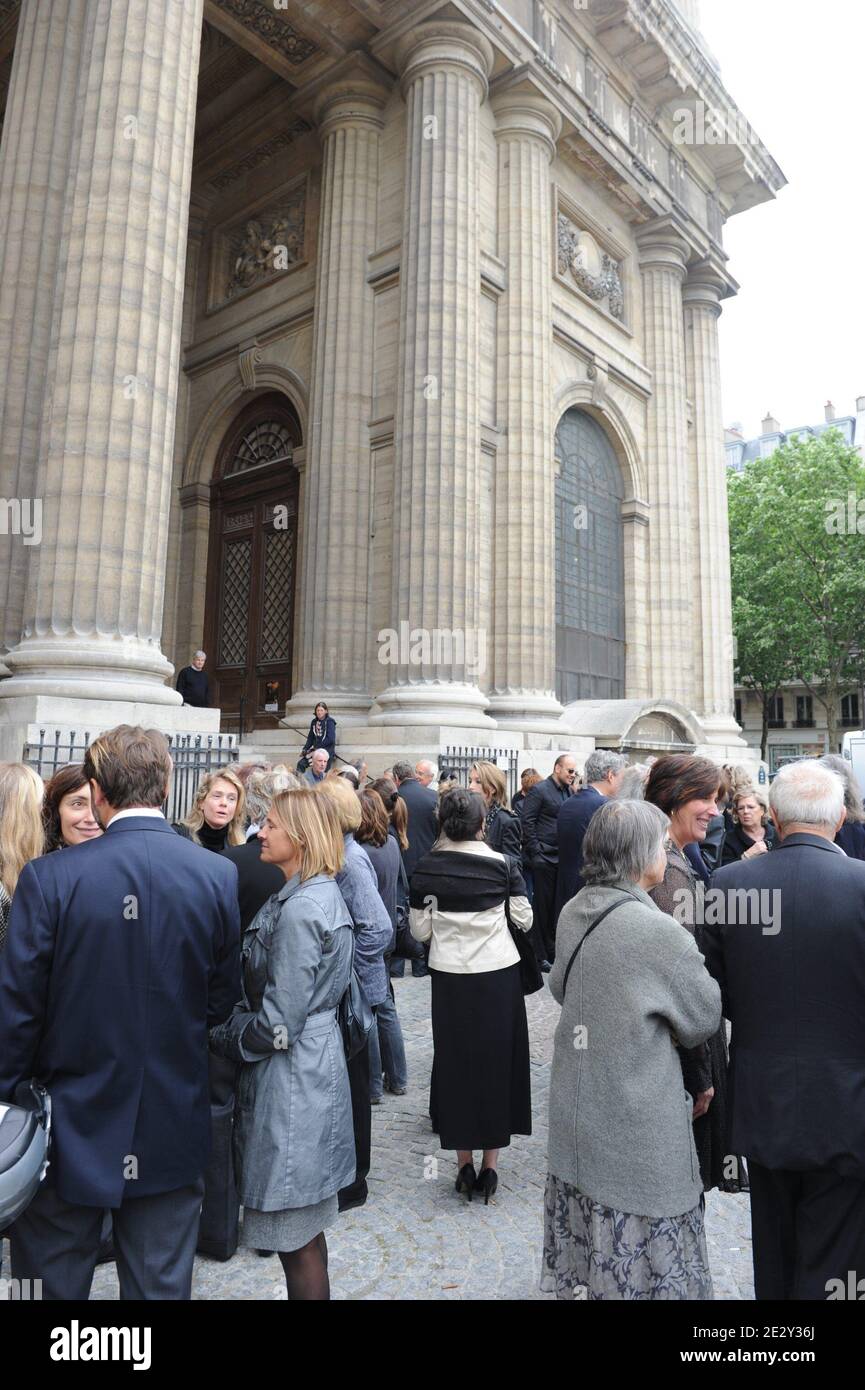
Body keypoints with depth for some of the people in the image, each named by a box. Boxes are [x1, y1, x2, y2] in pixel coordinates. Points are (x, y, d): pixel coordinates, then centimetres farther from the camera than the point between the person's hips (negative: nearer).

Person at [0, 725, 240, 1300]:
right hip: (173, 1136, 2)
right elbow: (222, 999, -3)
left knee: (51, 1284, 20)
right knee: (163, 1284, 18)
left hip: (72, 1129, -1)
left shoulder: (49, 877, -17)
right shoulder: (220, 875, -12)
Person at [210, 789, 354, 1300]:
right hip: (316, 1060, 9)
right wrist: (235, 1026, 8)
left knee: (296, 1237, 7)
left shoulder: (300, 909, -23)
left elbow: (278, 1021, -21)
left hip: (291, 1074, -9)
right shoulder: (323, 894, 6)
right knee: (306, 1229, 23)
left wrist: (223, 1038, -6)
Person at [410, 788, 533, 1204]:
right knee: (497, 1060, 13)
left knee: (454, 1060, 14)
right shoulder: (503, 864, -9)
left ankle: (464, 1164, 22)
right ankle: (490, 1165, 20)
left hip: (449, 976, 1)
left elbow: (420, 930, -2)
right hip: (498, 972, 0)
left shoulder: (426, 868, -7)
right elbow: (524, 920, -2)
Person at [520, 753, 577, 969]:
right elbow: (527, 822, -11)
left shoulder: (568, 792, 12)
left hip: (562, 858, 6)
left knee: (557, 905, 11)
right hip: (544, 857, -6)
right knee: (543, 905, 0)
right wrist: (535, 853, -13)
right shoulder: (539, 790, -8)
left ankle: (552, 949, 23)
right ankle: (540, 955, 10)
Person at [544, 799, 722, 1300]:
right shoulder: (659, 931, -24)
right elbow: (704, 1019, -9)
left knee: (585, 1247, 22)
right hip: (637, 1122, -6)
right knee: (640, 1261, 12)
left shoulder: (573, 912, -4)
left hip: (577, 1107, 7)